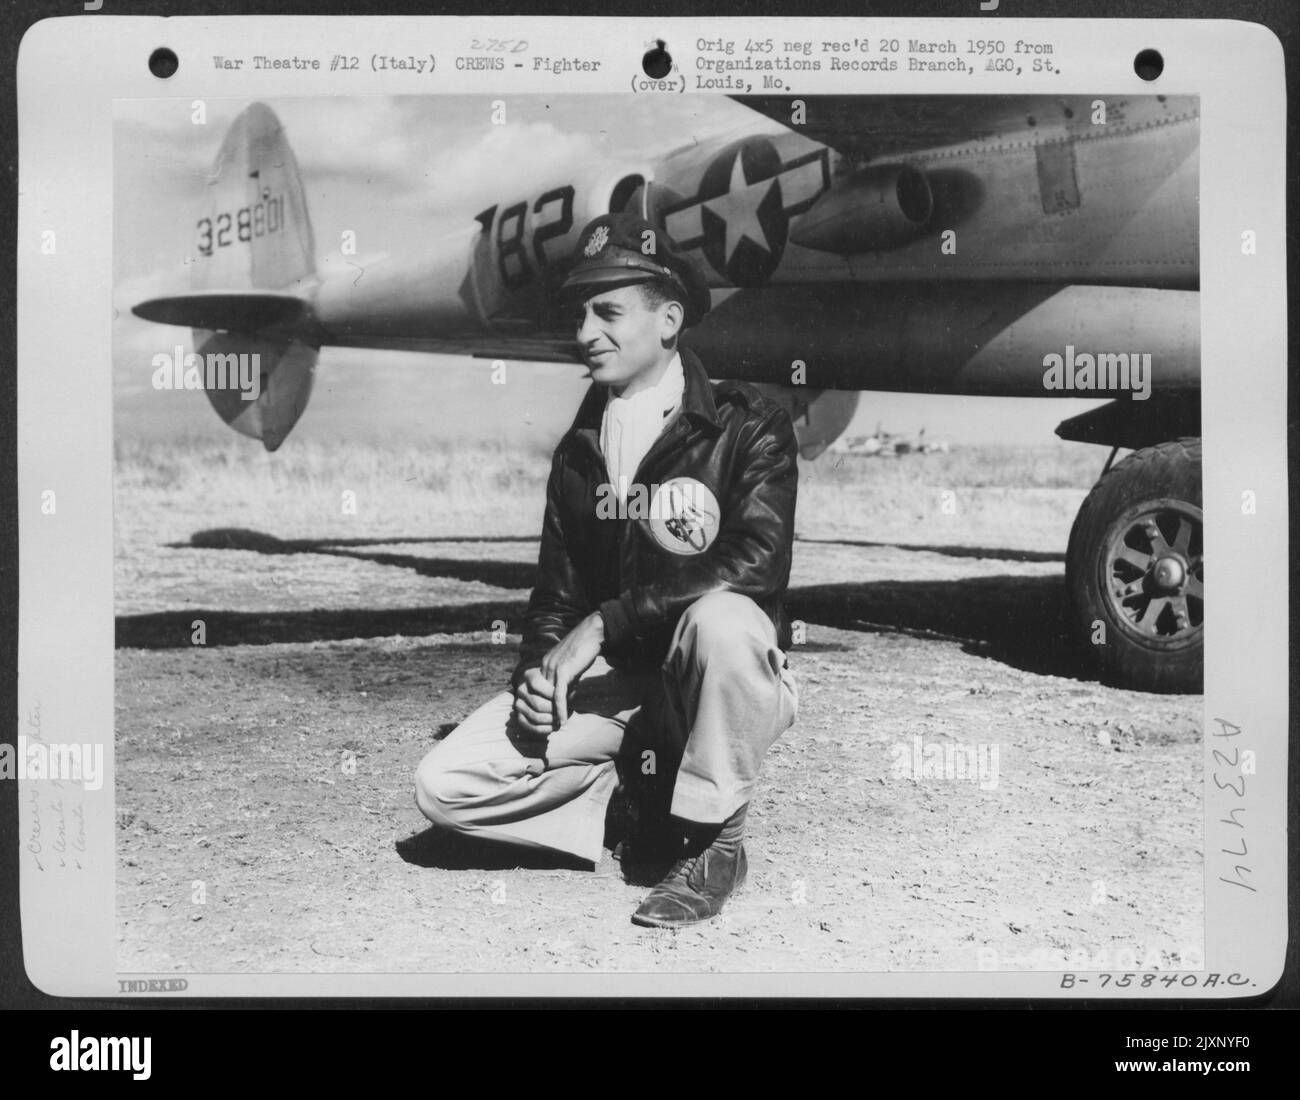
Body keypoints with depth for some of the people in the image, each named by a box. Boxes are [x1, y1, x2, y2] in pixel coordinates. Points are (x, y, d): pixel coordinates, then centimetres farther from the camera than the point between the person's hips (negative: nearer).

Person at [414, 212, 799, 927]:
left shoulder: (746, 426, -8)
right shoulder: (578, 451, 10)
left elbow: (756, 561, -23)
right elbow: (556, 589, 14)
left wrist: (606, 621, -24)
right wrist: (539, 669, -9)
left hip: (709, 678, -4)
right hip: (609, 681, 4)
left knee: (720, 616, -40)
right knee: (443, 787, -12)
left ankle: (717, 838, -17)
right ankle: (643, 794, 2)